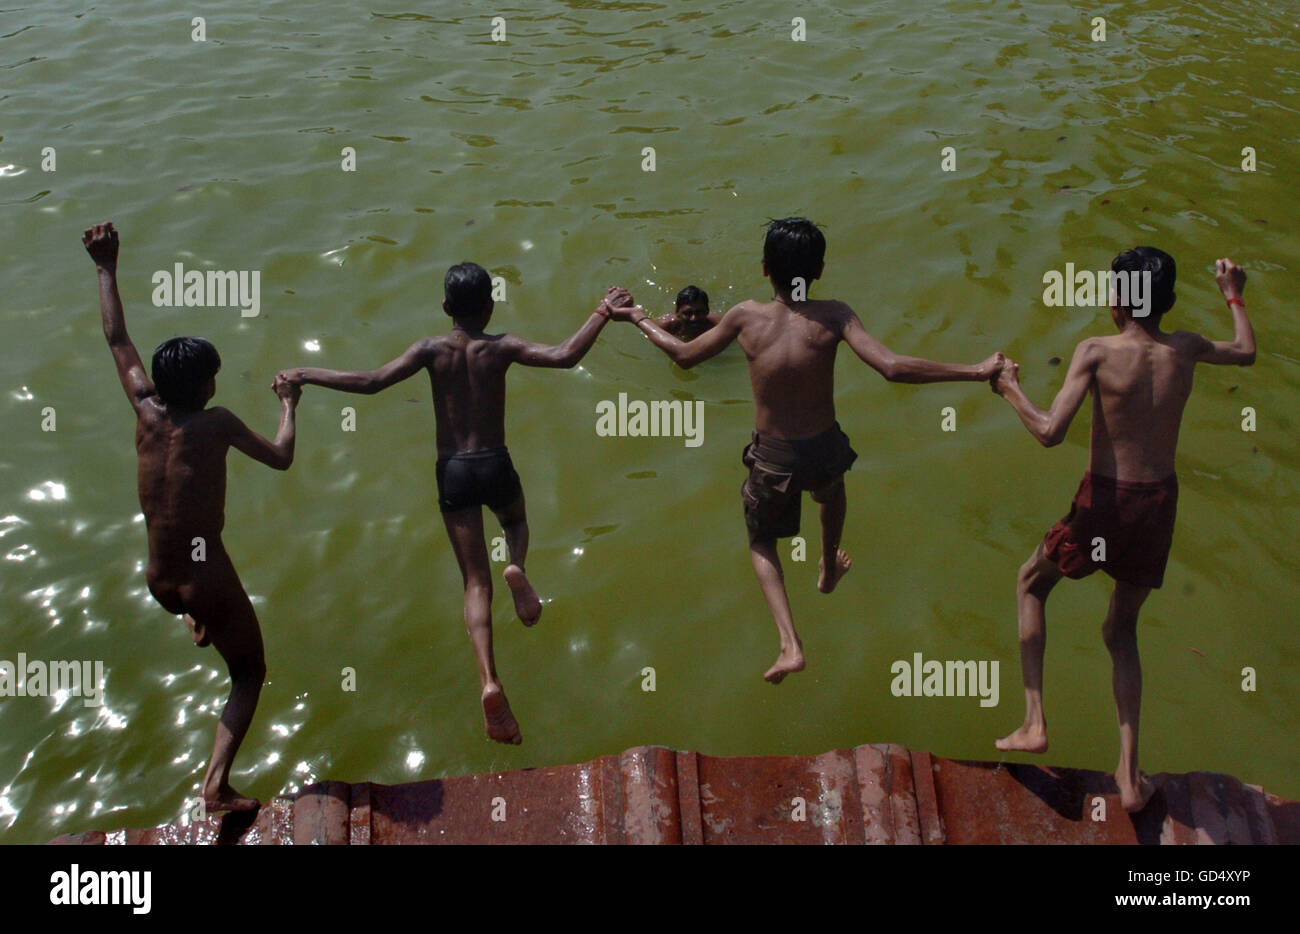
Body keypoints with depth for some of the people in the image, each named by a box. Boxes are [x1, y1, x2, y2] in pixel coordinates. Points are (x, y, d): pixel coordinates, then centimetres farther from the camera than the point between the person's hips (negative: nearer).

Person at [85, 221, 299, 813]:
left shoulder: (146, 410, -1)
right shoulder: (214, 423, -14)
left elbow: (117, 340, 10)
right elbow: (280, 458, -6)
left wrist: (106, 267, 18)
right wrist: (288, 405, 10)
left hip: (159, 583, 6)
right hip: (207, 579, -6)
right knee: (248, 672, 12)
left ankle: (196, 623, 40)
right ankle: (217, 784, -2)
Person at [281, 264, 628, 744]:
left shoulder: (431, 350, -4)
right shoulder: (501, 347, -5)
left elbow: (371, 382, -14)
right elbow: (565, 356, -17)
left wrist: (305, 375, -3)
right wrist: (602, 312, -5)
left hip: (452, 472, 0)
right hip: (495, 466, 0)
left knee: (476, 582, 3)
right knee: (516, 520, 35)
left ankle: (489, 680, -16)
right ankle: (516, 566, -2)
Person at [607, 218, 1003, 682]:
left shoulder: (746, 317, -11)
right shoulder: (833, 316, -15)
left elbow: (684, 355, 3)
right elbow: (893, 367, -24)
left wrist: (639, 319, 19)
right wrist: (977, 371, -18)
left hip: (772, 461, 0)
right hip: (825, 450, 1)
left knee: (761, 543, 25)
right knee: (833, 487, 39)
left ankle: (790, 644, 6)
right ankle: (829, 570, 60)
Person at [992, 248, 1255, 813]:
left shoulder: (1097, 353, -14)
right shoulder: (1186, 350, 0)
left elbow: (1049, 432, -22)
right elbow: (1247, 353, 22)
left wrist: (1010, 389, -6)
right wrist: (1233, 296, 37)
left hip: (1104, 503, -4)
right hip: (1160, 502, 4)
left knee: (1031, 583, 24)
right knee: (1121, 630, 22)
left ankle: (1034, 722, 15)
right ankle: (1129, 775, 17)